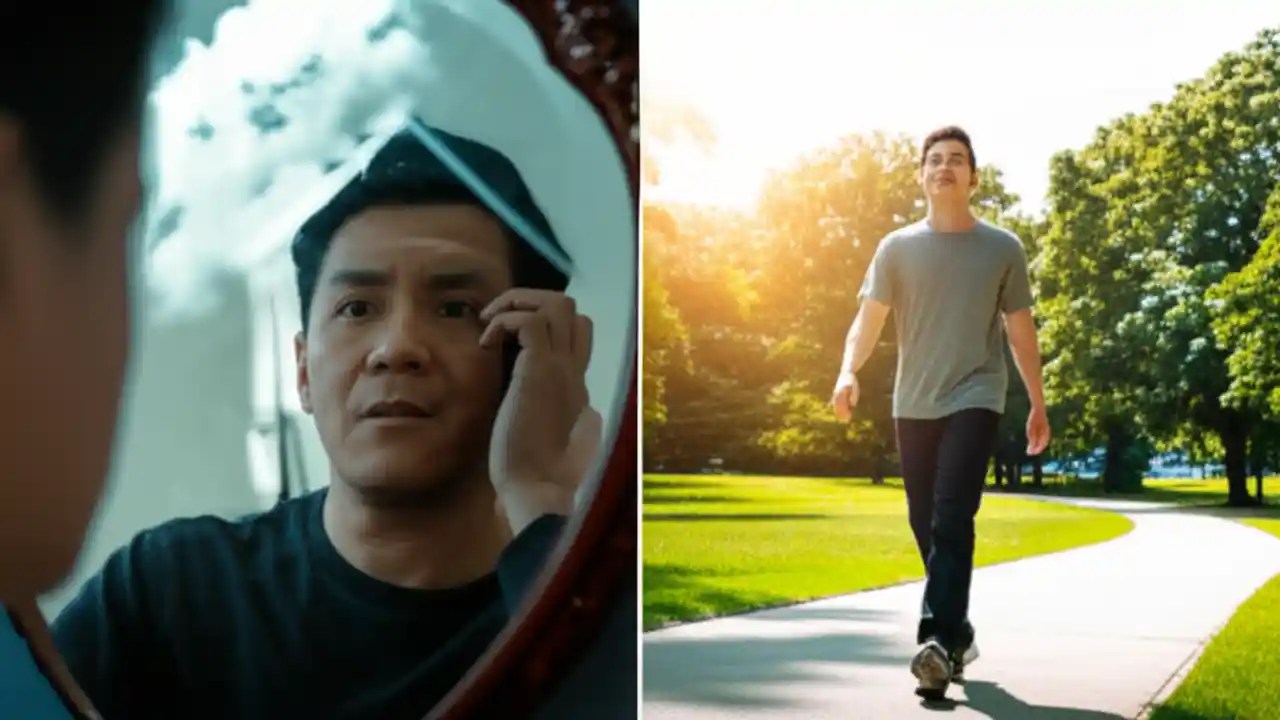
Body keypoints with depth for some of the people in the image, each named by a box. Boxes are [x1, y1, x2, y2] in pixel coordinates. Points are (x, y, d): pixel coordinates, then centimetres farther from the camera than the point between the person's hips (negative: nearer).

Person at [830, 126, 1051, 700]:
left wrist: (1038, 405, 11)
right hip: (914, 405, 3)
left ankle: (939, 641, -25)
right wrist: (848, 372, -19)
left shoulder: (1002, 249, 5)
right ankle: (956, 635, 22)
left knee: (952, 521, -18)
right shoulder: (897, 248, 6)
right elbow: (868, 321, 0)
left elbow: (1021, 331, 11)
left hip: (975, 399, -3)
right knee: (926, 526, 7)